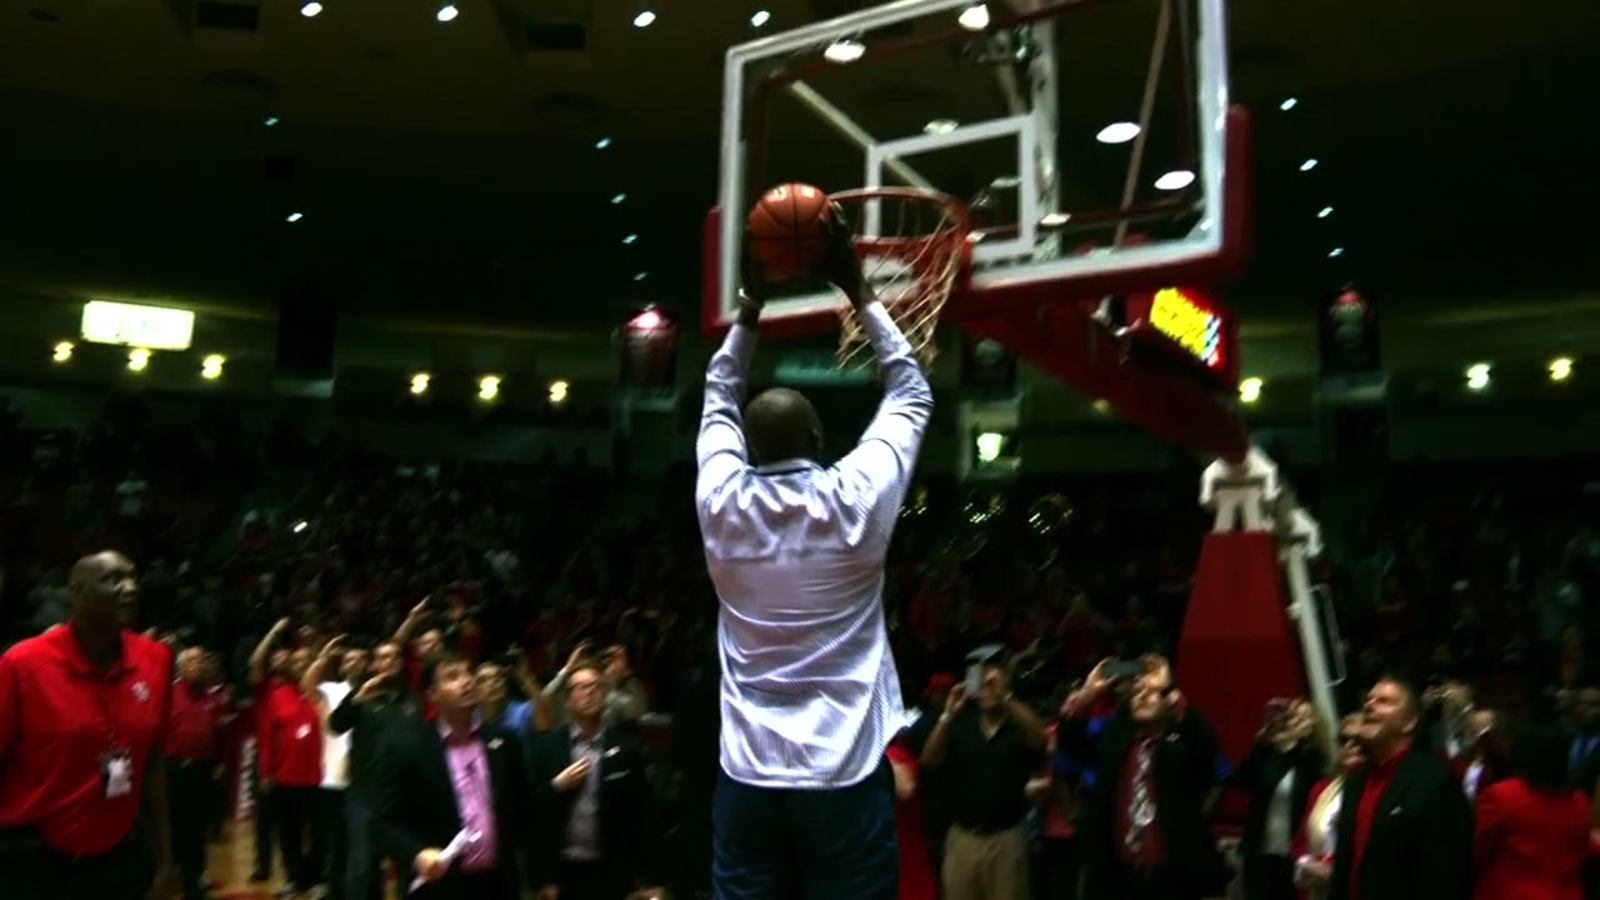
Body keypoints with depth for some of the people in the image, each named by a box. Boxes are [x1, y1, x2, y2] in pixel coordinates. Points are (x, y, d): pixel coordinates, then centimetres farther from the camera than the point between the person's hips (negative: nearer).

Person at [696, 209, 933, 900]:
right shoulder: (858, 499, -9)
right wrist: (859, 294, 10)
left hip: (747, 777, 3)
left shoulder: (720, 504, -3)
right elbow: (911, 394, 6)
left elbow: (719, 401, 17)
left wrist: (749, 309, 17)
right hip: (845, 777, -3)